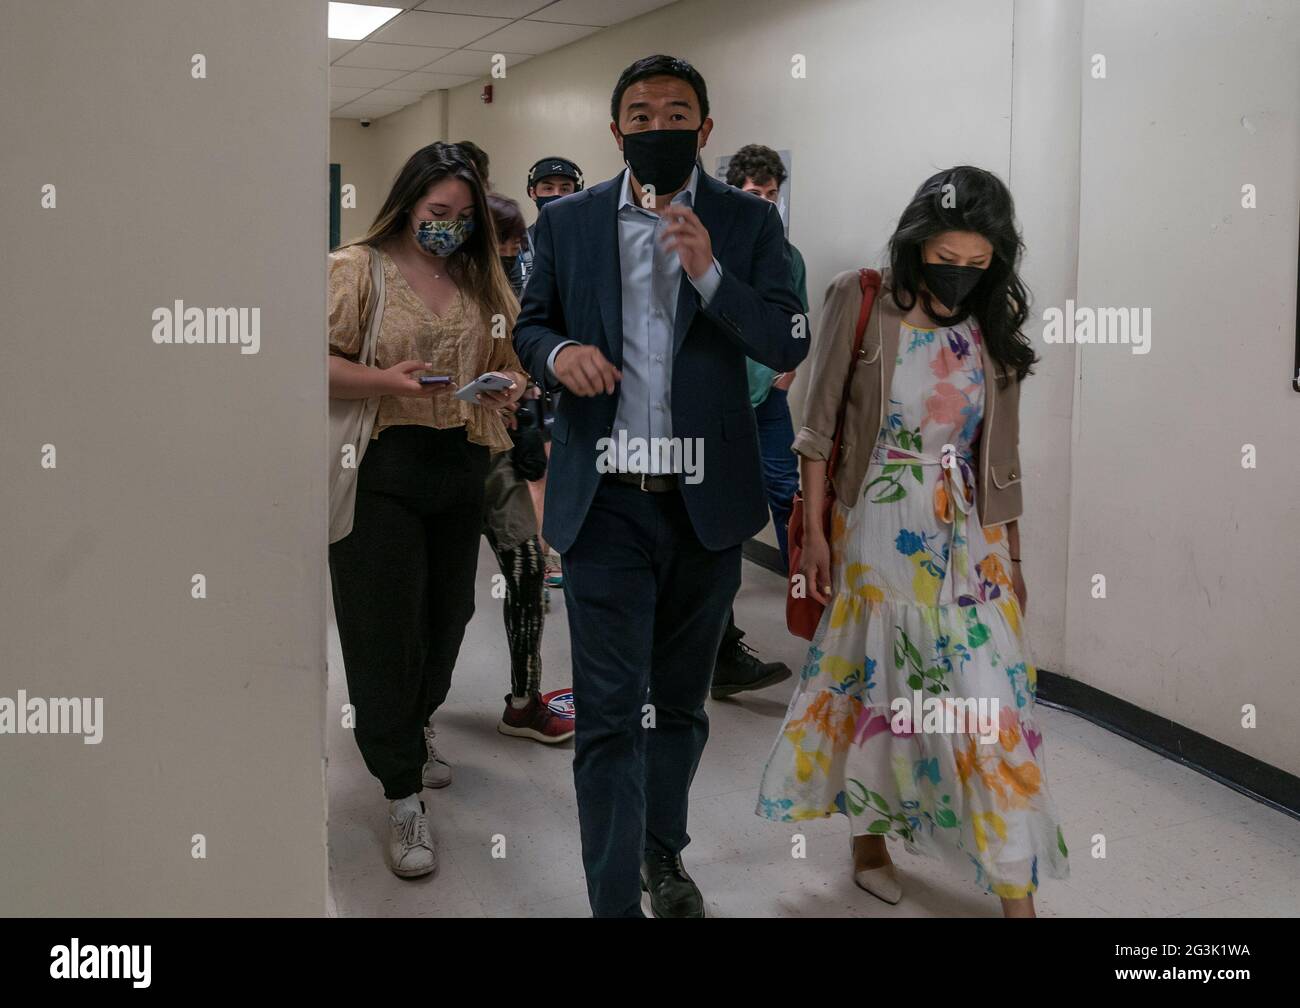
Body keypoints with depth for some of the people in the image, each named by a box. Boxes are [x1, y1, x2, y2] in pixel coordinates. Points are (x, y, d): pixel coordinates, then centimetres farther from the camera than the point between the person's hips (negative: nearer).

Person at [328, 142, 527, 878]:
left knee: (446, 614, 14)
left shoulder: (481, 279, 11)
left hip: (461, 469, 5)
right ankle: (404, 797, 7)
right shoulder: (356, 268, -4)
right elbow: (326, 363, -8)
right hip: (380, 468, -5)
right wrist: (386, 380, -24)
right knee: (385, 628, -2)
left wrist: (514, 383, -5)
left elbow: (510, 357, 18)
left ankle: (415, 727, 42)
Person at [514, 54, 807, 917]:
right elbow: (530, 324, 13)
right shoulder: (569, 220, 4)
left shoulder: (749, 221, 1)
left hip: (706, 499, 1)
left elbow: (788, 345, -5)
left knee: (681, 699, 17)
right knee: (609, 713, -4)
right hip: (604, 499, -1)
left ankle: (665, 853, 39)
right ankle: (616, 901, 5)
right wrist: (558, 351, -11)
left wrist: (709, 273, -20)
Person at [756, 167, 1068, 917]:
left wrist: (1012, 555, 9)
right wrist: (815, 531, -5)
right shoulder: (861, 303, -7)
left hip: (968, 536, 2)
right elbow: (821, 426, -4)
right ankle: (870, 841, 31)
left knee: (991, 698, -3)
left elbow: (1001, 454, 7)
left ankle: (1017, 891, 7)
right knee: (873, 684, 10)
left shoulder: (993, 325, 2)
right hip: (877, 531, -2)